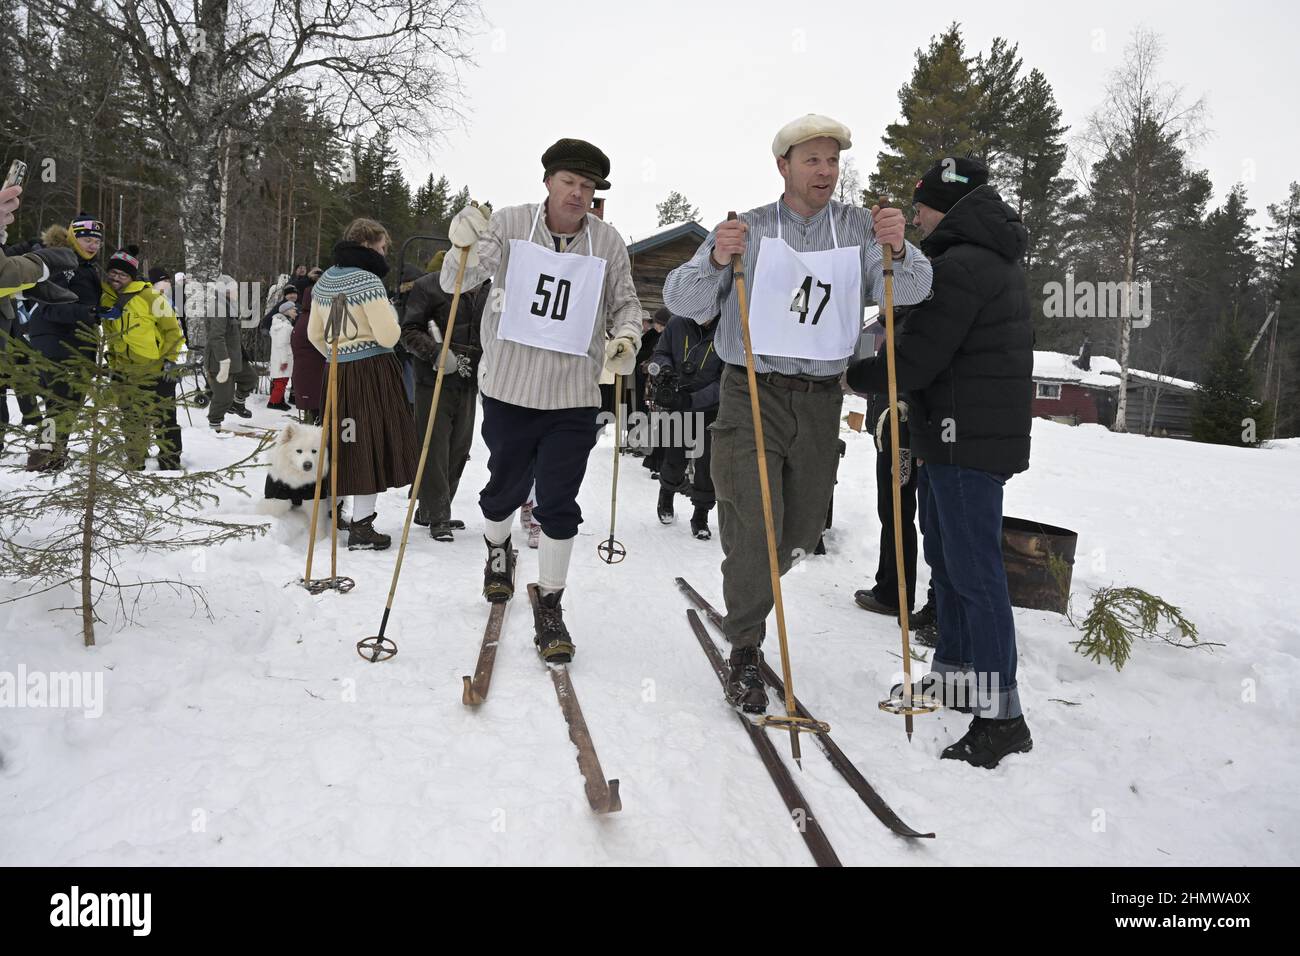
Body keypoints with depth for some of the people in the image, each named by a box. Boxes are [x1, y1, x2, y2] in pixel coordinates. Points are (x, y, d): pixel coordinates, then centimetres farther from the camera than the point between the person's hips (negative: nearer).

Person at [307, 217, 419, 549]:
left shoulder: (324, 280, 13)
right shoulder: (368, 280, -12)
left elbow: (314, 333, 18)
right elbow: (388, 336, -16)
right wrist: (393, 325, 4)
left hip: (338, 372, 8)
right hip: (372, 370, -7)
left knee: (348, 443, 16)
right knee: (371, 446, -2)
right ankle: (361, 530, 1)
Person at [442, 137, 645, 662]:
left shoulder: (608, 241, 0)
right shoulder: (509, 224, -4)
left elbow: (625, 303, 12)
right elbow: (456, 283, -3)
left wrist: (627, 335, -9)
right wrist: (464, 249, -24)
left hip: (572, 397, 0)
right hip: (508, 387, 0)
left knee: (558, 505, 1)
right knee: (505, 487, 15)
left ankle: (550, 607, 17)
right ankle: (497, 548, 49)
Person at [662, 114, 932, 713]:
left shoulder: (859, 228, 6)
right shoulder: (747, 229, 1)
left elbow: (912, 291, -5)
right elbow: (681, 301, -5)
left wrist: (897, 249, -26)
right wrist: (716, 261, -25)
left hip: (821, 399, 3)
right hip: (754, 394, -3)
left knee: (804, 529, 14)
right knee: (755, 526, -10)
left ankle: (747, 591, 43)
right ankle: (745, 654, 9)